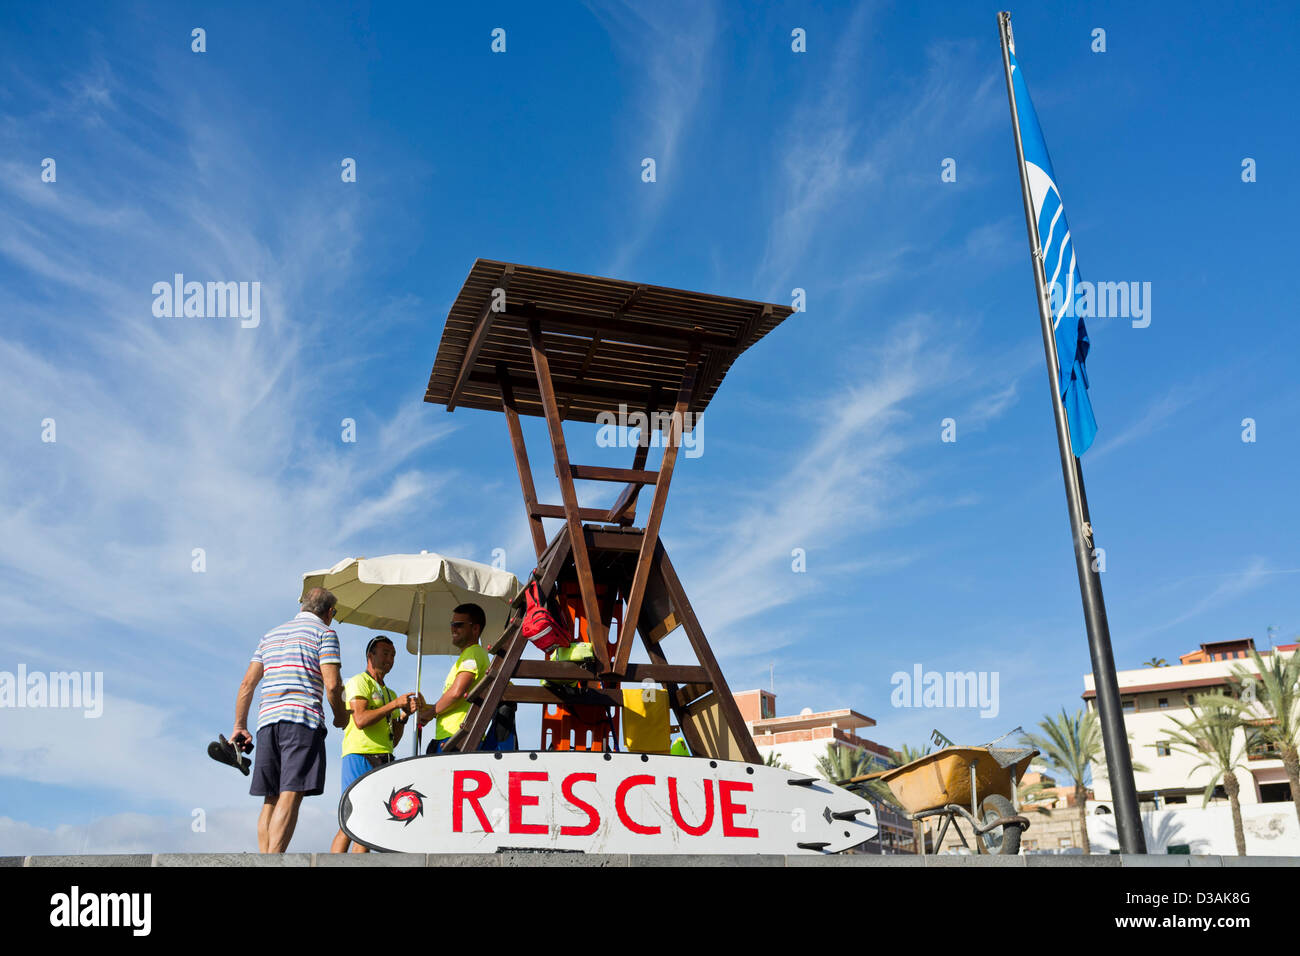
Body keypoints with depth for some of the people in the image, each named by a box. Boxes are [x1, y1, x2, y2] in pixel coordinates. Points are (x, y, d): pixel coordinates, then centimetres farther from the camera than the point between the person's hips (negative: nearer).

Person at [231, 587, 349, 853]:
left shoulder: (271, 635, 24)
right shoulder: (324, 632, 5)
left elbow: (247, 683, 18)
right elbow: (332, 683, -7)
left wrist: (240, 726, 20)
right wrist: (340, 716, 9)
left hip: (267, 721, 6)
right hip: (303, 720, -6)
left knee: (271, 798, 8)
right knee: (291, 794, -13)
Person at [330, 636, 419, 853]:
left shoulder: (390, 693, 26)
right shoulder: (359, 682, 4)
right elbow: (361, 719, -12)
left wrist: (404, 715, 6)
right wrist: (394, 704, -8)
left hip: (384, 761, 7)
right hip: (360, 756, -7)